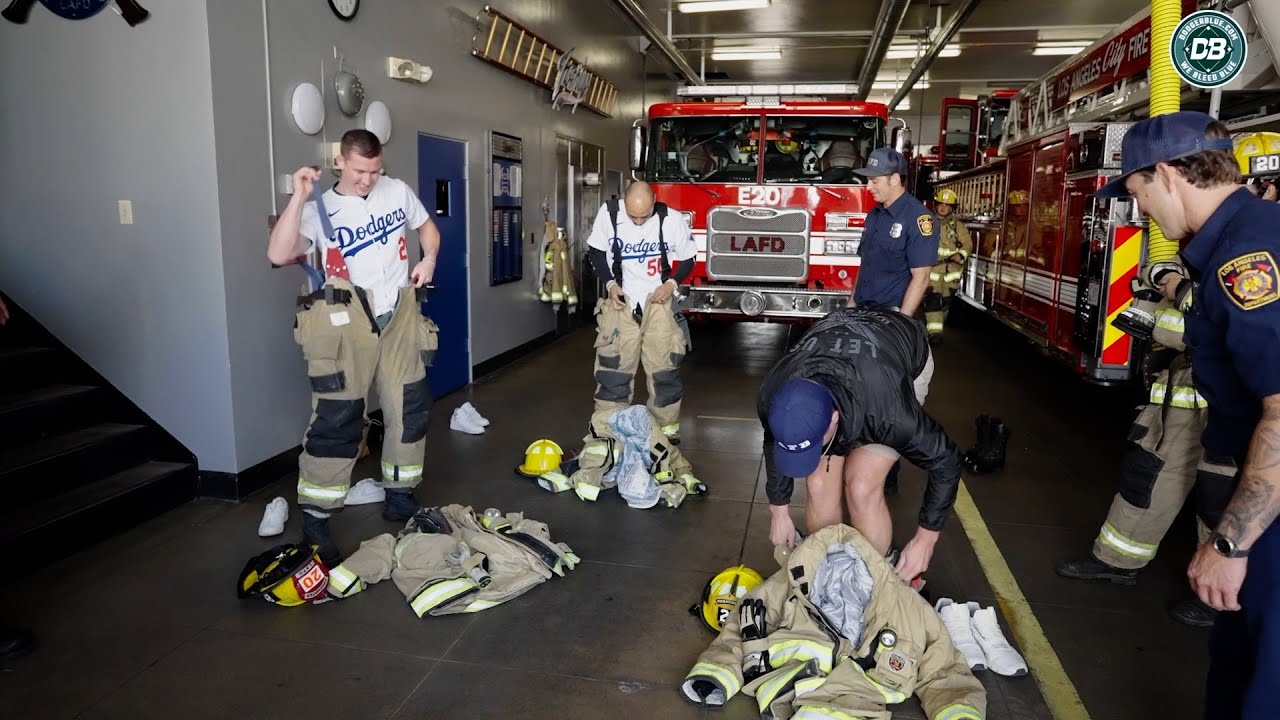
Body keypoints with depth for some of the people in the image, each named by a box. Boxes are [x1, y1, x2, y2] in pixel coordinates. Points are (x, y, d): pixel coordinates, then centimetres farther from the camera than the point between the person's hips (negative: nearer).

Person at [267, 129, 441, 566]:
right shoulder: (320, 210, -4)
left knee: (410, 409, 9)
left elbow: (426, 226, 24)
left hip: (400, 317, 5)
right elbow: (279, 255, -18)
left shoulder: (398, 191, 6)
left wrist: (429, 260, 5)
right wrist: (299, 196, -21)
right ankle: (315, 521, 2)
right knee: (337, 418, -7)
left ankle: (399, 497, 27)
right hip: (349, 323, -4)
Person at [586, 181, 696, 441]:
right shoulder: (608, 213, -10)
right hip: (621, 300, 1)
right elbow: (596, 251, 4)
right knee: (613, 366, 1)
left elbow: (687, 259, 2)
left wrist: (672, 283, -14)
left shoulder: (671, 219, -12)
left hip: (658, 302, 0)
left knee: (664, 366, 2)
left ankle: (667, 426, 16)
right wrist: (611, 283, -8)